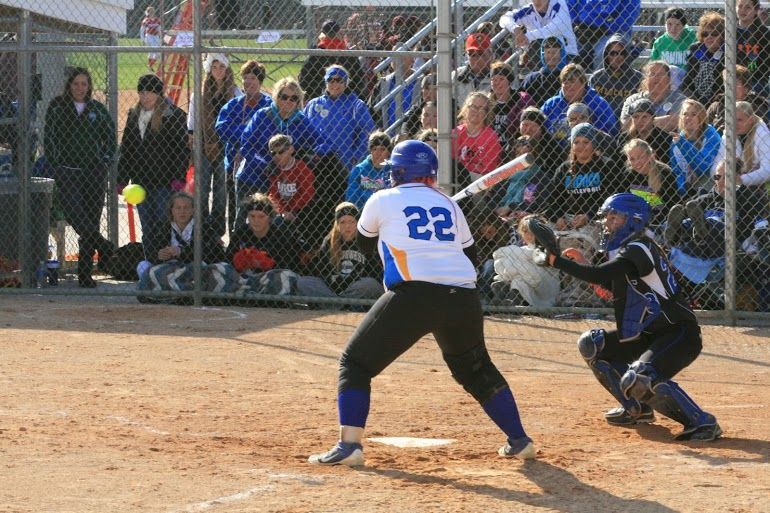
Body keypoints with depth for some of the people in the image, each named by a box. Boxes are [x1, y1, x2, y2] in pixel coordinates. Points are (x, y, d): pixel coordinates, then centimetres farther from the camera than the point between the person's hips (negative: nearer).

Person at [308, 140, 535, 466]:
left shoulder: (383, 201, 11)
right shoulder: (449, 205, 20)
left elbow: (365, 245, 27)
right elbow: (470, 254, 24)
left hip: (414, 293, -4)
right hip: (463, 298, 4)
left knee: (355, 363, 5)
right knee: (477, 369, 26)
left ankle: (349, 445, -10)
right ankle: (519, 441, 25)